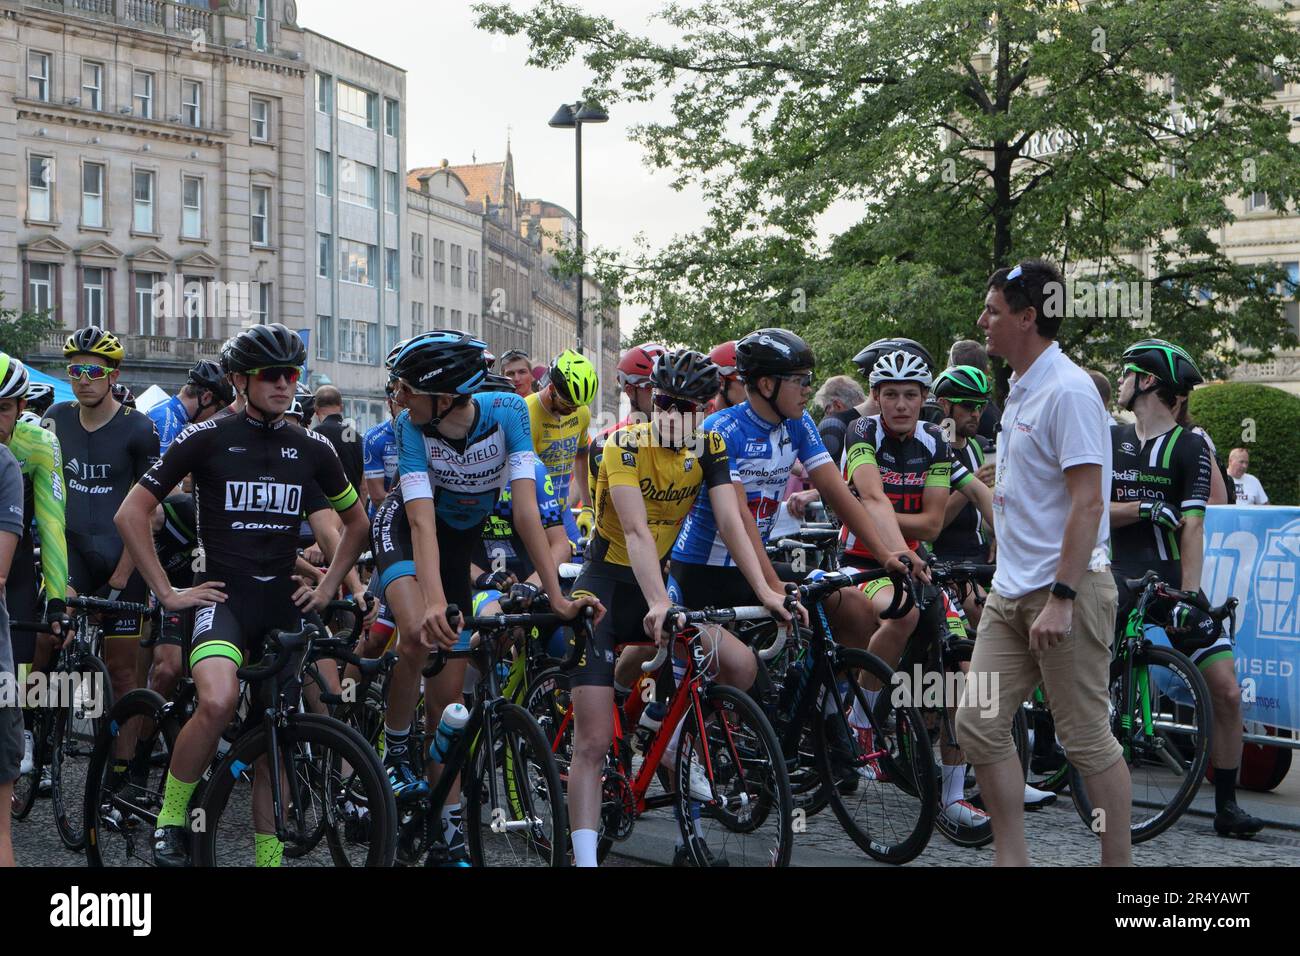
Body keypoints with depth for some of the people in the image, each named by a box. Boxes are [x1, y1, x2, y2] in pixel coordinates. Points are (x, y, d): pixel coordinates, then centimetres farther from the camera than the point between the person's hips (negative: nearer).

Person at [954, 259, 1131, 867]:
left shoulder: (1068, 390, -14)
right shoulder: (1020, 390, 15)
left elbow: (1088, 502, -20)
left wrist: (1061, 599, -24)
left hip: (1066, 590, -9)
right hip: (1011, 592, 9)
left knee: (1087, 740, -2)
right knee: (978, 726, 6)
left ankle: (1120, 864, 9)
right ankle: (1011, 860, 15)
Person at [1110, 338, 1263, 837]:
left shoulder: (1190, 446, -1)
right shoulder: (1110, 439, 9)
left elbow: (1192, 527, -10)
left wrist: (1188, 598, -19)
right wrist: (1144, 508, -16)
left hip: (1172, 578, -1)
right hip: (1122, 573, 2)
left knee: (1227, 692, -8)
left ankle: (1226, 805, 4)